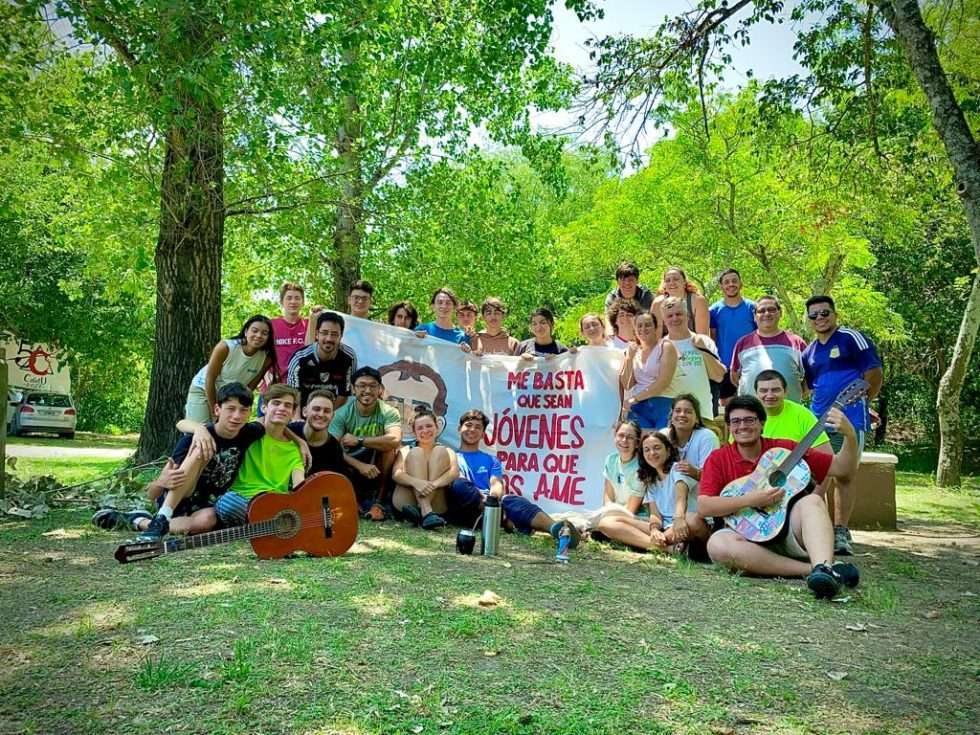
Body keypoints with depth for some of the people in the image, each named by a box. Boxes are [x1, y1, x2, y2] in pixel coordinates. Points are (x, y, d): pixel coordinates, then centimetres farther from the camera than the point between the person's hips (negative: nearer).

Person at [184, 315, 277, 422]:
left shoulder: (266, 359, -19)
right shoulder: (225, 347, -26)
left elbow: (250, 387, -9)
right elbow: (210, 379, -18)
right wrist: (214, 411, -15)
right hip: (203, 390, -3)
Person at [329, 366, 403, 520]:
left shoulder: (388, 412, -13)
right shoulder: (343, 413, -11)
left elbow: (395, 440, -33)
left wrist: (359, 441, -28)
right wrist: (360, 465, -35)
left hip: (378, 468, 0)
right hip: (352, 466, 0)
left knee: (387, 445, -28)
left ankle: (378, 501, -17)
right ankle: (358, 500, 2)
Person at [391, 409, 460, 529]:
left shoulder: (447, 452, 19)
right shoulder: (406, 451, 18)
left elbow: (455, 472, -3)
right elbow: (396, 474, -3)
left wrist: (433, 484, -25)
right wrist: (416, 482, -26)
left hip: (436, 504, 0)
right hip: (406, 502, 0)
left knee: (440, 451, -10)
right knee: (416, 452, -13)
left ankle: (420, 512, -31)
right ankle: (426, 513, -36)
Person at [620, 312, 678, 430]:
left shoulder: (665, 346, 1)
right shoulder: (633, 350, 15)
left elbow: (664, 382, -10)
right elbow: (627, 385, 11)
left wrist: (635, 398, -9)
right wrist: (629, 358, 1)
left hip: (662, 405, -4)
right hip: (637, 408, 4)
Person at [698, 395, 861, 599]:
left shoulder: (785, 449, 4)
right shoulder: (718, 459, 3)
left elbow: (842, 468, 4)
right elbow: (703, 506, -9)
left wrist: (850, 435, -14)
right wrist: (750, 500, -18)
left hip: (790, 534, 1)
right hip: (751, 540, 0)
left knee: (812, 501, -26)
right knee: (717, 544, -32)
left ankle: (822, 566, -51)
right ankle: (814, 569, -32)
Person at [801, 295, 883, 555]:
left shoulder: (851, 338, -3)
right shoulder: (809, 352, 15)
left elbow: (874, 373, -5)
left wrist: (860, 401, 3)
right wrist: (822, 407, 14)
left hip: (849, 421, -5)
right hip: (817, 422, 5)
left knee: (844, 477, 0)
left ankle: (840, 532, 7)